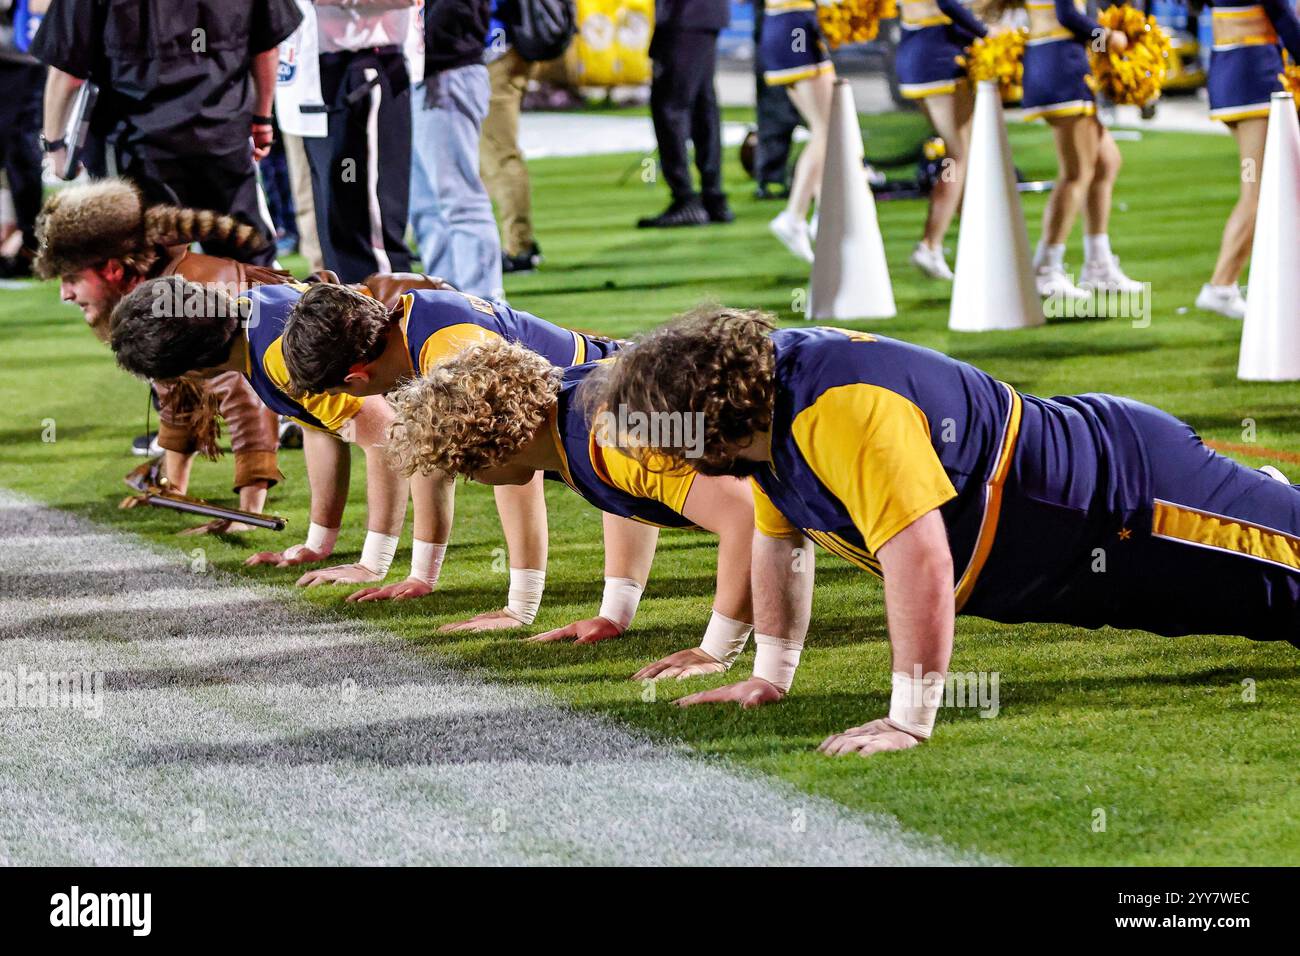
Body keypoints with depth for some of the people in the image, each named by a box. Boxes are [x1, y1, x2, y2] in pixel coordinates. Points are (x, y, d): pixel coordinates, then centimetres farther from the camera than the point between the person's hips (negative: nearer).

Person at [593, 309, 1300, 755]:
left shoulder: (841, 407, -38)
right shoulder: (760, 385, -6)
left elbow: (920, 556, -41)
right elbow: (780, 538, 10)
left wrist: (909, 720, -37)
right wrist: (770, 675, 10)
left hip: (1132, 504, -9)